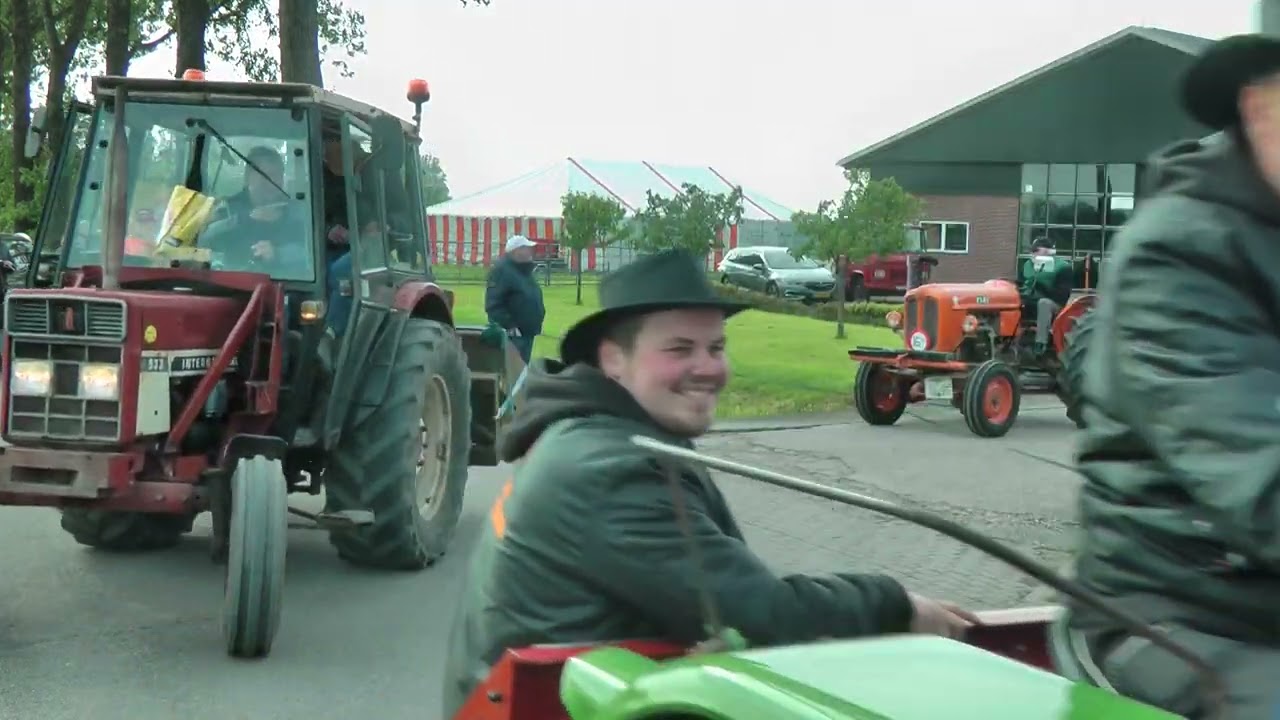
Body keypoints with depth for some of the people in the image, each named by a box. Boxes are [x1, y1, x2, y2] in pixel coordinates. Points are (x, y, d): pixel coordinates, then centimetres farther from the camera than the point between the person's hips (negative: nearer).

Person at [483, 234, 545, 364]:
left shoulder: (525, 270, 16)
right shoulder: (502, 270, -15)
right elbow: (493, 304, -22)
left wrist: (537, 320, 18)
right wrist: (508, 325, -25)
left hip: (527, 332, 10)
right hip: (512, 334, -10)